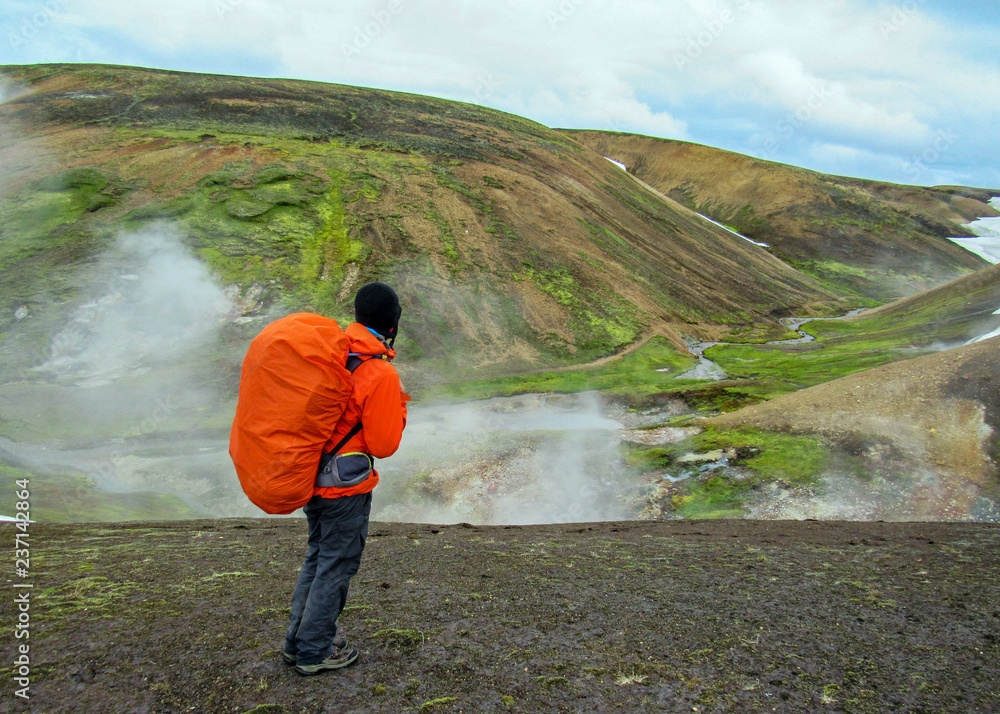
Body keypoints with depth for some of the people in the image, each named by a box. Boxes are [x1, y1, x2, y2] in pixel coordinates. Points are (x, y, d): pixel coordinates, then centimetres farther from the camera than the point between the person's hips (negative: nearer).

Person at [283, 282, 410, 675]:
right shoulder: (381, 374, -21)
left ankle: (297, 641, 33)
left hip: (311, 476, 8)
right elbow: (383, 444, -16)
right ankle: (314, 653, 20)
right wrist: (399, 407, -2)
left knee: (317, 557, 22)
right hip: (346, 485, -8)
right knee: (336, 565, 8)